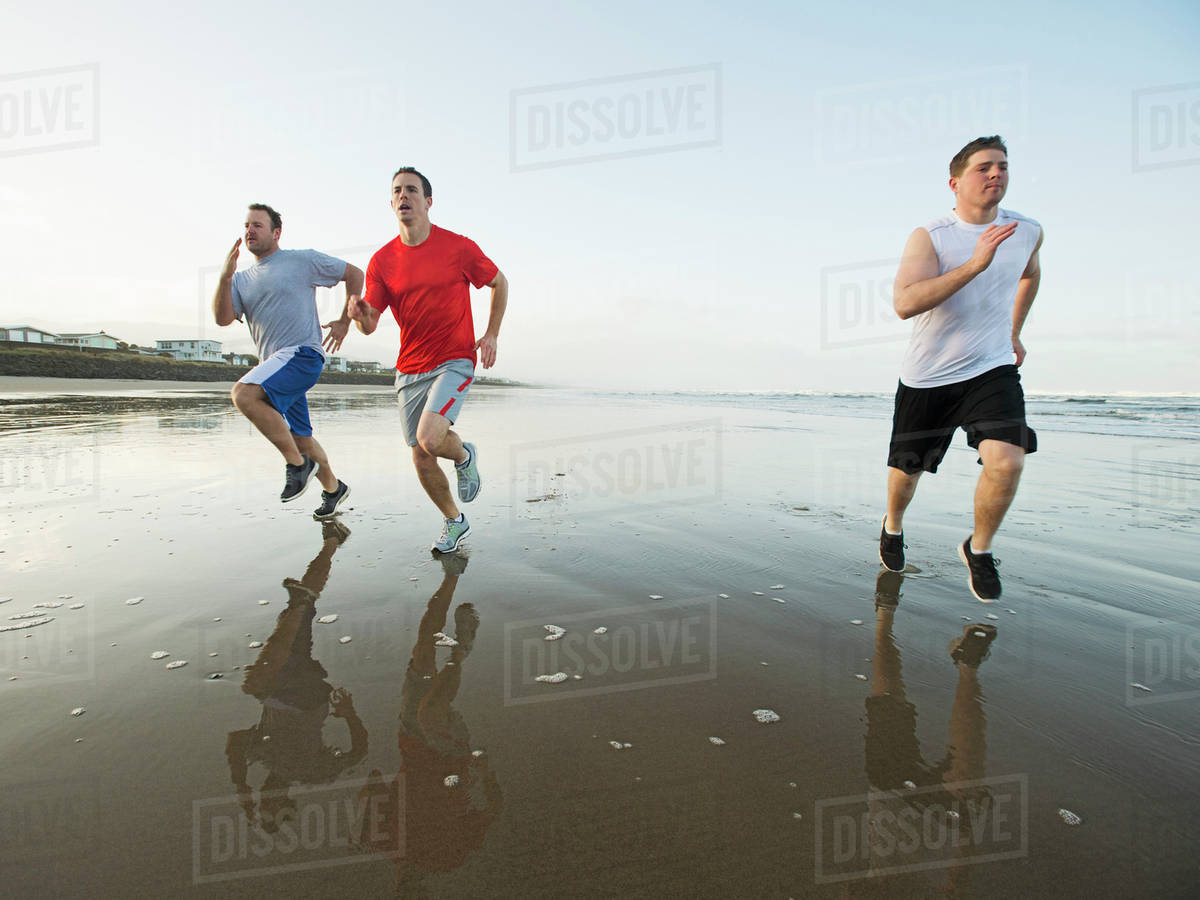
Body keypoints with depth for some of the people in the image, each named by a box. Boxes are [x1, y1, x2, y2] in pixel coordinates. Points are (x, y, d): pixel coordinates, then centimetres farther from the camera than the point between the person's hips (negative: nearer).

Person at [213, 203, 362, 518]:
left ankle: (297, 463, -18)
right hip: (274, 364, 7)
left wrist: (345, 321, 4)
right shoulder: (243, 279, 17)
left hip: (303, 353, -7)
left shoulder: (303, 260, 2)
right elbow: (223, 318, 3)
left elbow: (354, 274, 7)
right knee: (300, 438, 13)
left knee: (244, 393, -29)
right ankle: (333, 488, 32)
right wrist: (224, 277, -11)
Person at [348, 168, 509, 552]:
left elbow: (499, 282, 9)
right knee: (422, 460, 5)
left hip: (455, 361, -4)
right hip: (409, 369, 4)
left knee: (429, 437, -27)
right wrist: (358, 313, -21)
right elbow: (369, 324, 3)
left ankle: (464, 456, 11)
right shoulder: (382, 261, 3)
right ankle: (454, 522, 28)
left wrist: (491, 334, 0)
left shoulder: (459, 247, -6)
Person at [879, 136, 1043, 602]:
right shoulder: (928, 237, -11)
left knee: (1007, 461, -20)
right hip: (927, 376, -2)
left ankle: (978, 550, 7)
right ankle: (893, 527, 42)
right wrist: (974, 264, -32)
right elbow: (904, 303, -28)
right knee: (906, 470, 9)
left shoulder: (1027, 231, 3)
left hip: (992, 370, 2)